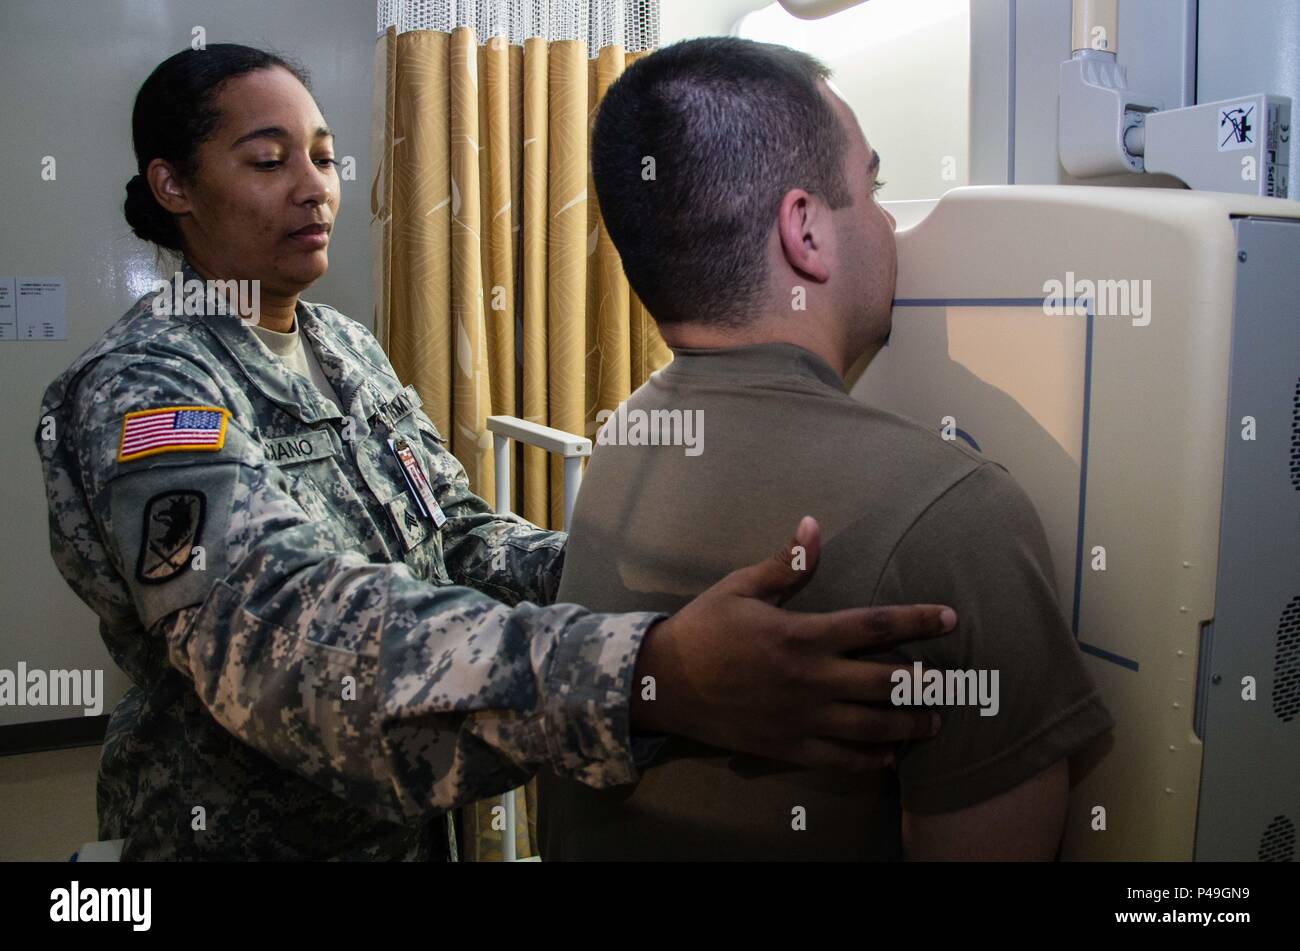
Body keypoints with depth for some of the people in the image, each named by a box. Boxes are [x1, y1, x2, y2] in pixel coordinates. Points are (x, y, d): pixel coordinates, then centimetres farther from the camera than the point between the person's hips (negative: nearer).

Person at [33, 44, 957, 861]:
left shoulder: (345, 344, 1)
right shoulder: (144, 389, -22)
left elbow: (459, 538, -1)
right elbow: (285, 622, -39)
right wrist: (652, 672, -52)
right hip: (241, 822, -6)